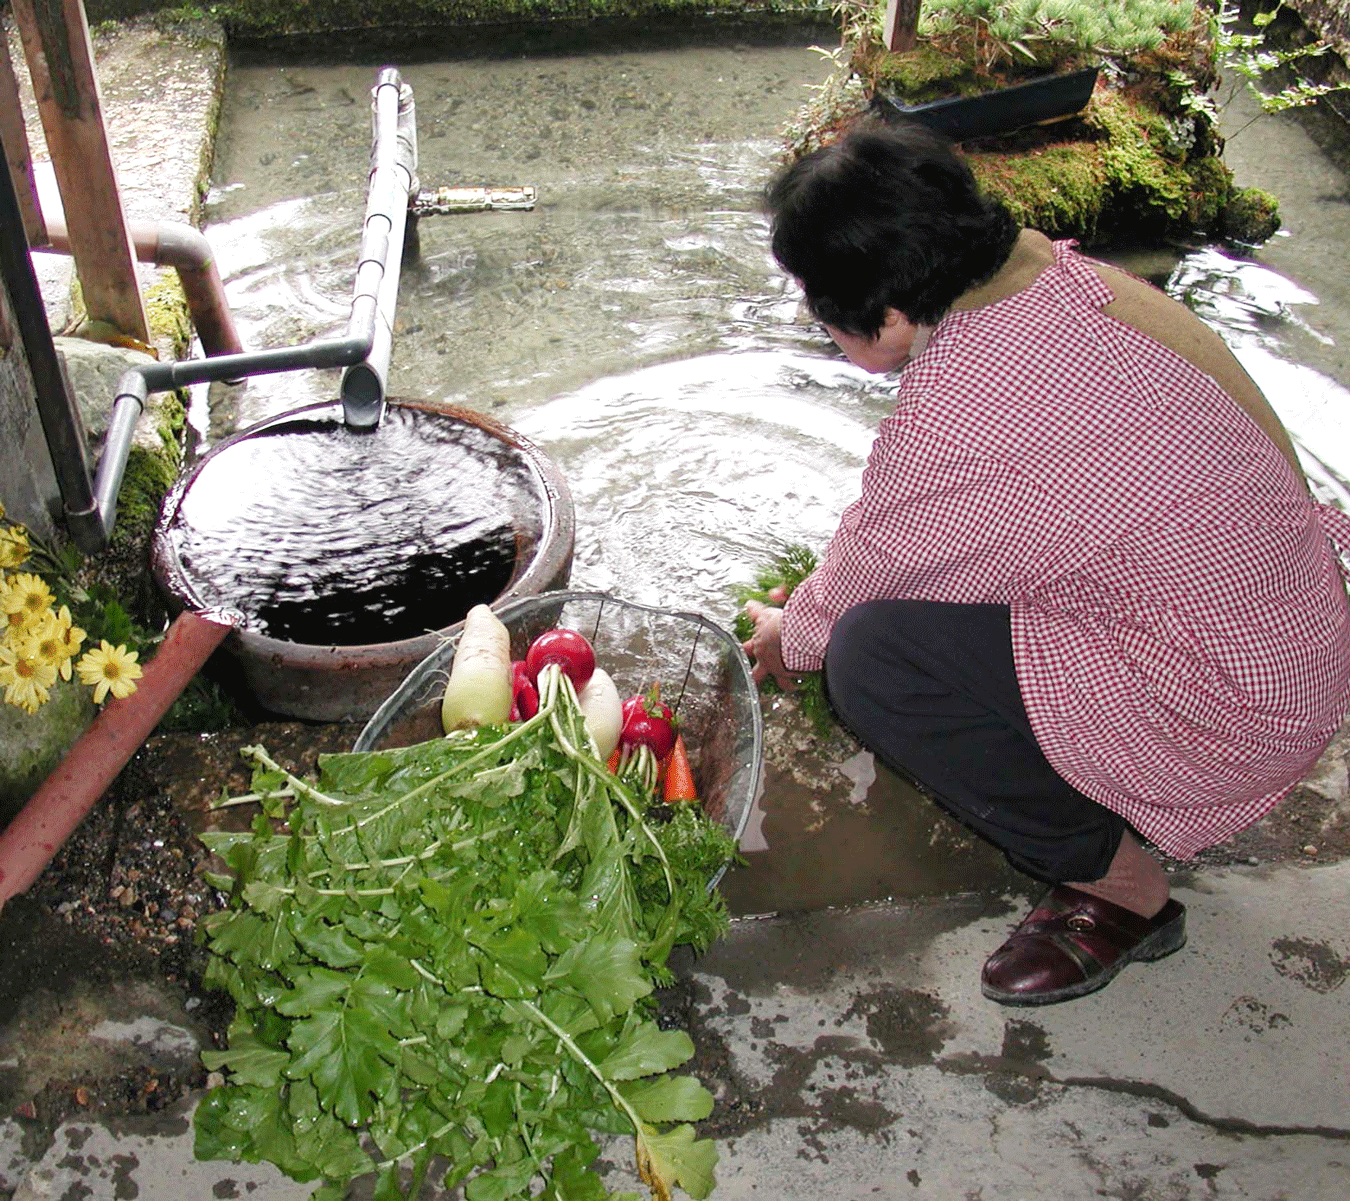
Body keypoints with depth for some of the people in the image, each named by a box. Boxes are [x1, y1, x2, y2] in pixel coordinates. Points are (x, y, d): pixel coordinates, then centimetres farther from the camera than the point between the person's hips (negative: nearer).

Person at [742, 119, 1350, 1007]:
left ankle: (1126, 895, 3)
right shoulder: (1045, 269, -1)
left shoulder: (959, 417, -28)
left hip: (1242, 704, -9)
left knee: (870, 660, -16)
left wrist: (792, 639, 14)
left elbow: (870, 570, -8)